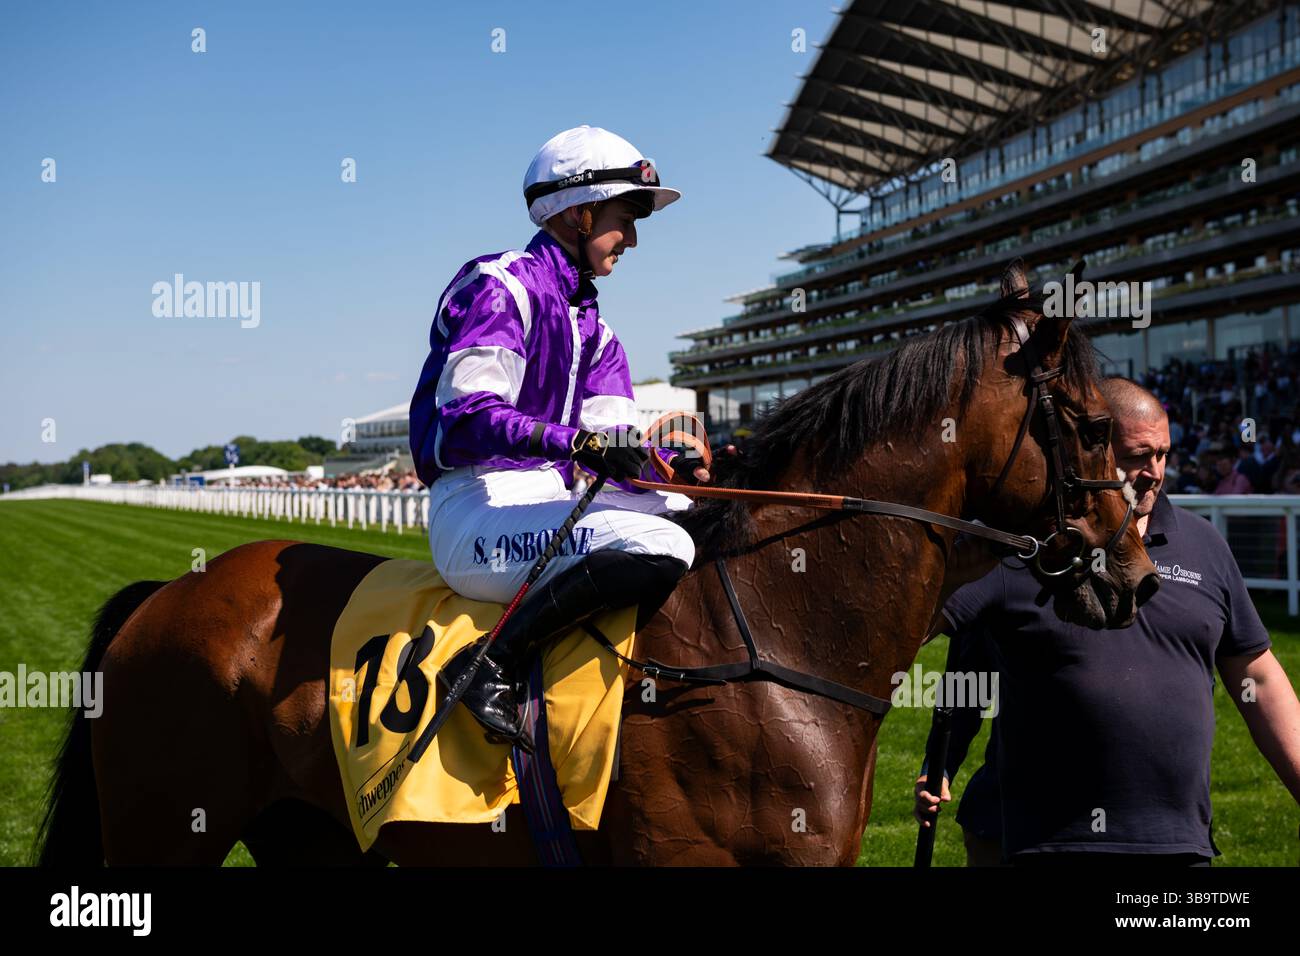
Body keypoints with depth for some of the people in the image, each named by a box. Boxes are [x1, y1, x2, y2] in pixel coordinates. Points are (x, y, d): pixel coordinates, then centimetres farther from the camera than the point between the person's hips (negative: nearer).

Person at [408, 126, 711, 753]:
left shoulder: (589, 325, 20)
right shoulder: (502, 286, -7)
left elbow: (611, 442, 10)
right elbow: (467, 417, -20)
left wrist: (675, 468, -9)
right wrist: (577, 442, -30)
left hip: (550, 497, 9)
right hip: (480, 508, -9)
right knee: (659, 547, -29)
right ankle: (493, 665, -24)